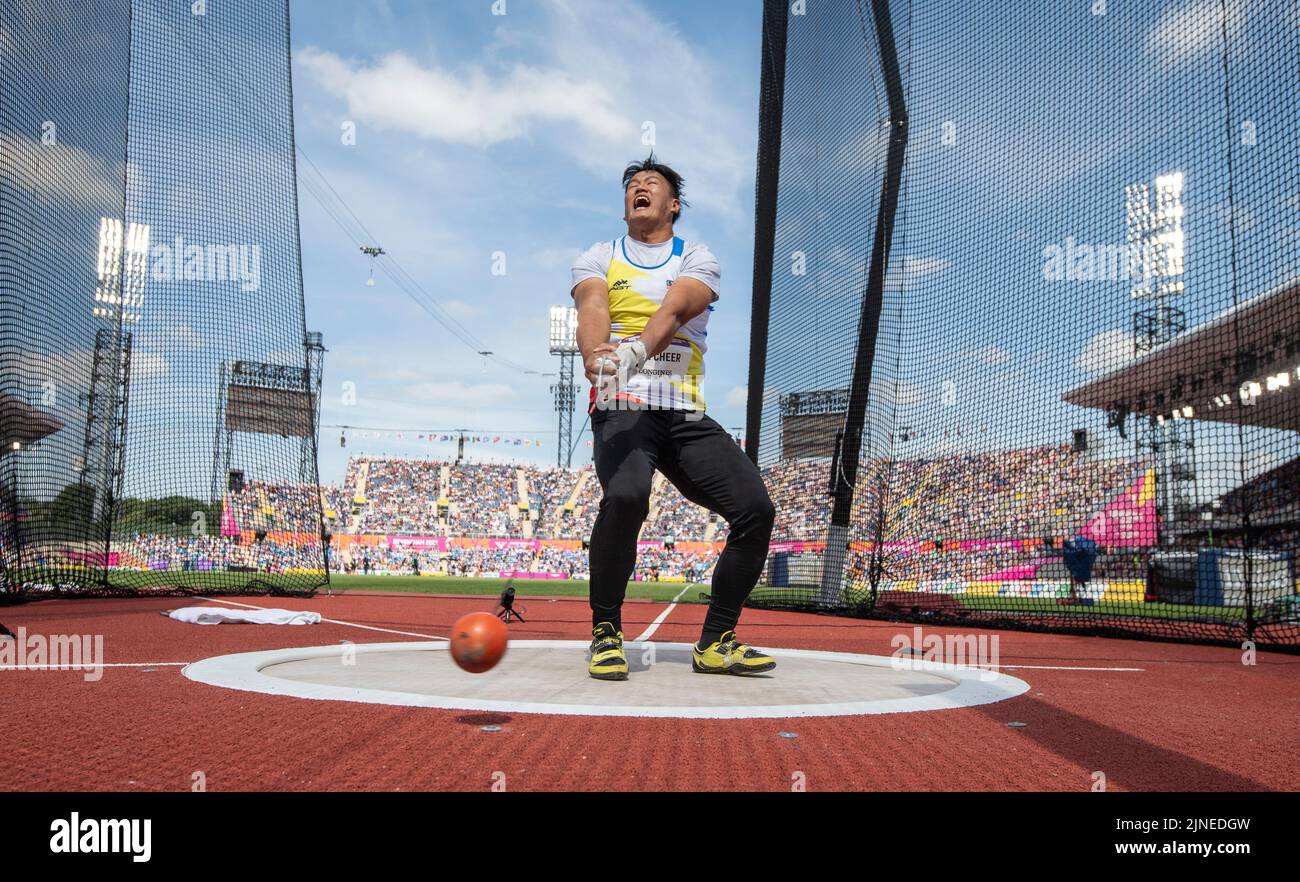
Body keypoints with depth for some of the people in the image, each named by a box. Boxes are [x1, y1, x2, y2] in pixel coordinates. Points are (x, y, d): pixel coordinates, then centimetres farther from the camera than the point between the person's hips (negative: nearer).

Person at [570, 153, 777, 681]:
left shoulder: (698, 260, 12)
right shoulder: (598, 259, 14)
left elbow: (673, 309, -12)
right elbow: (592, 311, -10)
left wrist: (636, 350, -34)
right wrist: (595, 357, -34)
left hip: (687, 414, 3)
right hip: (622, 407, -2)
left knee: (755, 509, -11)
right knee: (625, 496, -31)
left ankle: (715, 642, 6)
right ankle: (605, 633, -9)